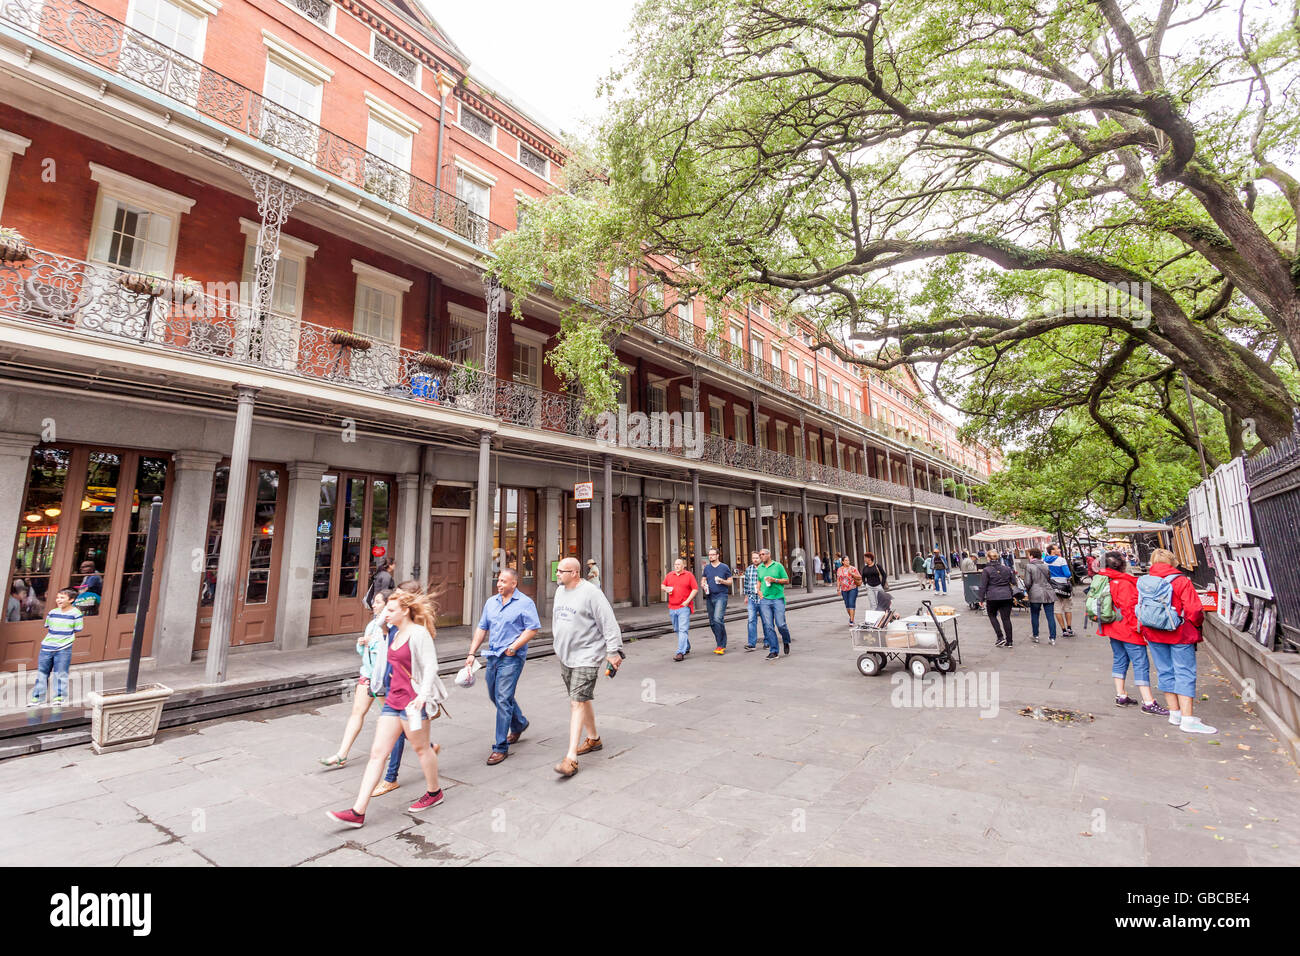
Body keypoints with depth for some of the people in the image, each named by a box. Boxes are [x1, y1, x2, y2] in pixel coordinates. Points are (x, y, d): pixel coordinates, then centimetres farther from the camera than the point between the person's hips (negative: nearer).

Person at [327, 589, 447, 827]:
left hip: (412, 701, -8)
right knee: (377, 752, 5)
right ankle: (357, 812, 8)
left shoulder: (418, 633, -15)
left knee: (421, 748, 9)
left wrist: (423, 695, -26)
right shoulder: (396, 635, 12)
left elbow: (431, 666, -19)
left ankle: (434, 793, 30)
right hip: (393, 700, 8)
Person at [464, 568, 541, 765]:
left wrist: (514, 647, -18)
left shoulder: (525, 603, -8)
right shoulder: (491, 602, 11)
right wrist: (472, 653, 8)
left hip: (512, 658, -7)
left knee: (503, 699, -8)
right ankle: (519, 724, 43)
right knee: (495, 696, 19)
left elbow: (533, 629, -12)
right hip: (492, 656, 7)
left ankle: (501, 747, 3)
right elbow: (482, 628, 14)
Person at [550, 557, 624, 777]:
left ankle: (571, 758, -9)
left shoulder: (590, 592, -16)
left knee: (577, 703, -11)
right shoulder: (560, 591, 8)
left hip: (586, 657, -8)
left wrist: (614, 651, -16)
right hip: (565, 657, 8)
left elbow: (609, 623, -16)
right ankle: (593, 739, 36)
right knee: (581, 700, 18)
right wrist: (556, 643, 27)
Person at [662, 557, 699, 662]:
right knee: (677, 630, 15)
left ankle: (681, 653, -16)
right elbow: (663, 585, 22)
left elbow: (695, 589, -3)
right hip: (672, 607, 6)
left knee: (683, 630, -13)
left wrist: (688, 600, -12)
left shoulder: (689, 575, -2)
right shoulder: (669, 575, 12)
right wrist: (666, 589, -1)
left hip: (684, 607, -5)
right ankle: (687, 648, 33)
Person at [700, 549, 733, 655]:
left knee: (718, 619, -21)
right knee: (712, 622, 8)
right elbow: (703, 580, 17)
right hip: (709, 597, 5)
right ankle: (721, 644, 22)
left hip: (721, 596, -5)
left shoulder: (724, 567, 2)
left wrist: (722, 581, -14)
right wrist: (703, 586, -5)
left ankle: (721, 645, -14)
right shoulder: (707, 568, 12)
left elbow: (730, 581, 5)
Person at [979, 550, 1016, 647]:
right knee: (1006, 618, 9)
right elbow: (1014, 582, 10)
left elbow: (983, 586, -7)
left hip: (992, 597, -4)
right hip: (1006, 596, 4)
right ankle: (1009, 641, 12)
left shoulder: (986, 570, -8)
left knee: (992, 616, 16)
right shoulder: (1006, 568, 5)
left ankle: (1000, 637, 4)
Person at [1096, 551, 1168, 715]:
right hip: (1128, 630, -8)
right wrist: (1139, 627, -14)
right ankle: (1148, 703, -3)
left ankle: (1121, 696, 22)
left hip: (1113, 628, 8)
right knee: (1141, 664, -4)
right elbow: (1128, 608, -20)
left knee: (1119, 660, 16)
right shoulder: (1124, 583, -18)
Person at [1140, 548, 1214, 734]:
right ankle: (1187, 719, 0)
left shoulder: (1143, 582, 1)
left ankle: (1175, 713, 22)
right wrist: (1198, 623, 7)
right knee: (1185, 674, 1)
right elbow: (1193, 611, -13)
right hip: (1179, 635, -4)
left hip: (1154, 635, 4)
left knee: (1165, 672, 14)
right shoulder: (1181, 581, -11)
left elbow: (1138, 609, 5)